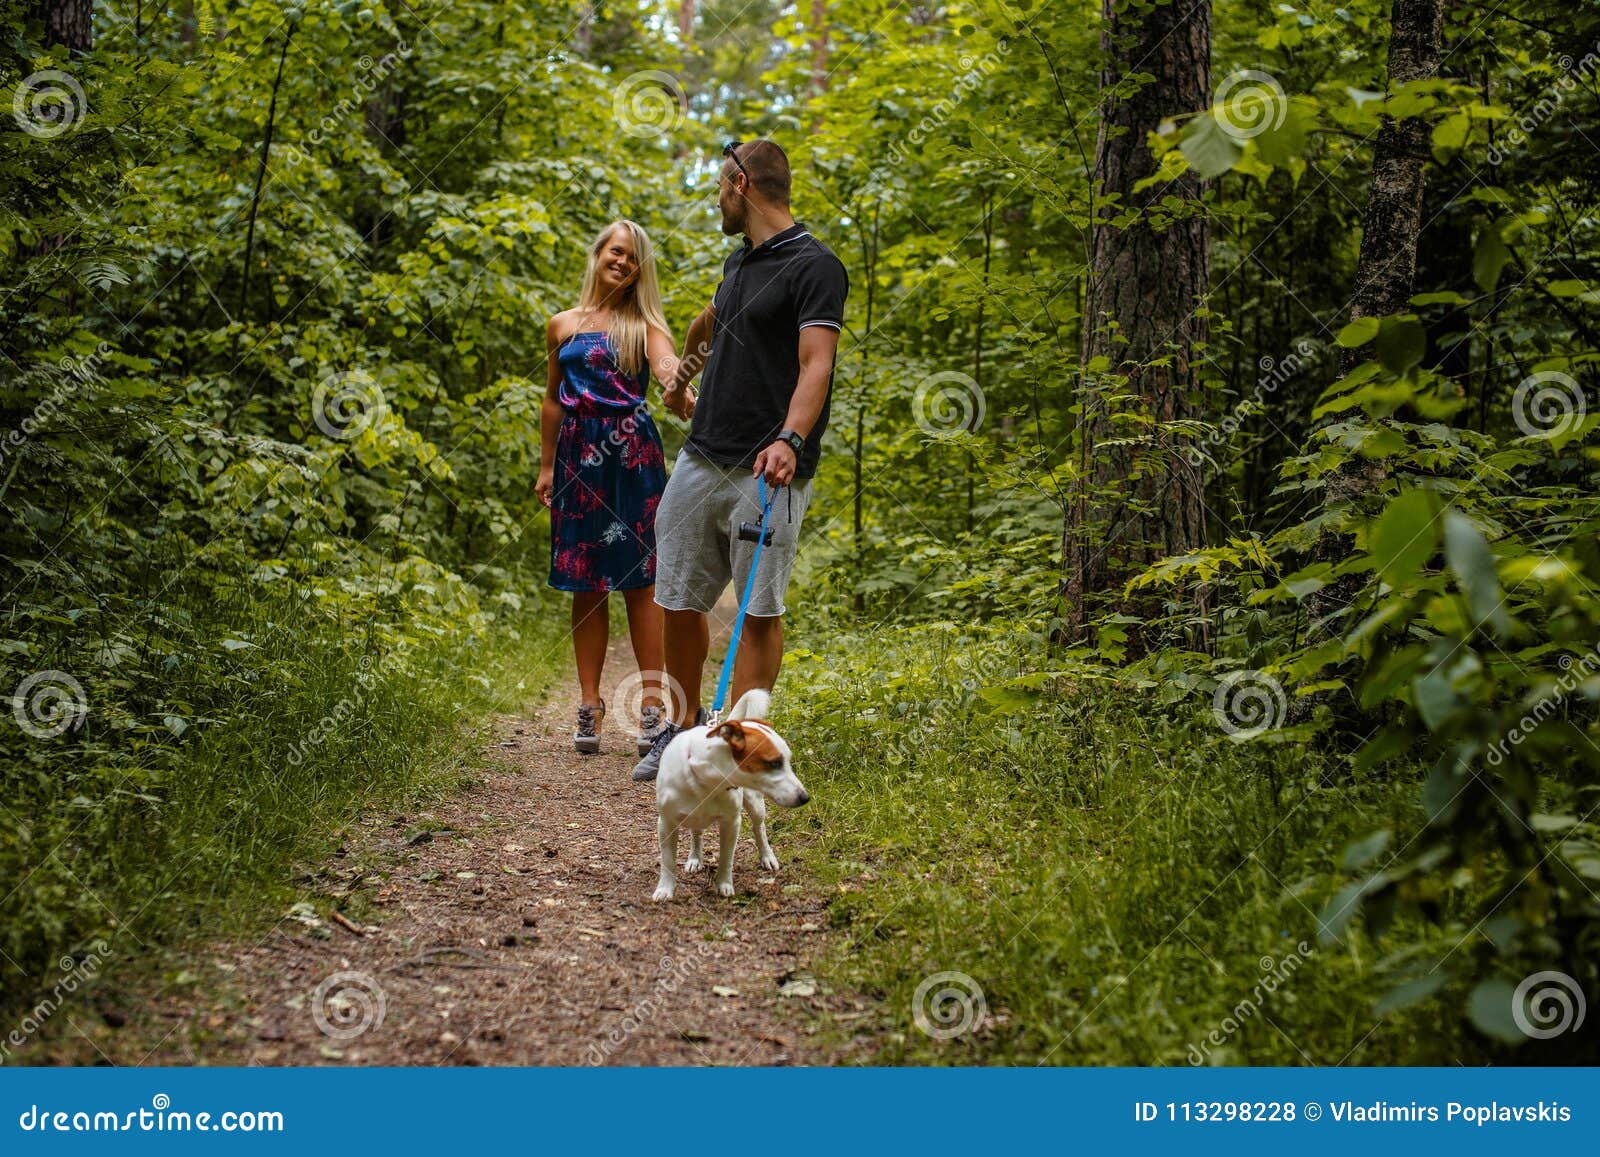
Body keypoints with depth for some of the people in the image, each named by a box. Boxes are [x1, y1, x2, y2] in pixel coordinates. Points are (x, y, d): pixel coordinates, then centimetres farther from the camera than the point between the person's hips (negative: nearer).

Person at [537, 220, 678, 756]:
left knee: (639, 578, -5)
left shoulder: (643, 325, 4)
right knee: (585, 584, 4)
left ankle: (652, 702, -2)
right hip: (579, 457, 3)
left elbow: (667, 364, -17)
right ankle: (589, 706, 9)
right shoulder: (563, 326, 13)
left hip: (632, 454, -3)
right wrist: (546, 465, 16)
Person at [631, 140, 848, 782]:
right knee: (679, 602, 9)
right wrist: (681, 378, 52)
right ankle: (683, 726, 25)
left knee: (759, 610, -3)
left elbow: (816, 364, -22)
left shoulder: (814, 266, -10)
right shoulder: (739, 261, 16)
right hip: (701, 458, 8)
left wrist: (790, 439, -37)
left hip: (767, 470, -8)